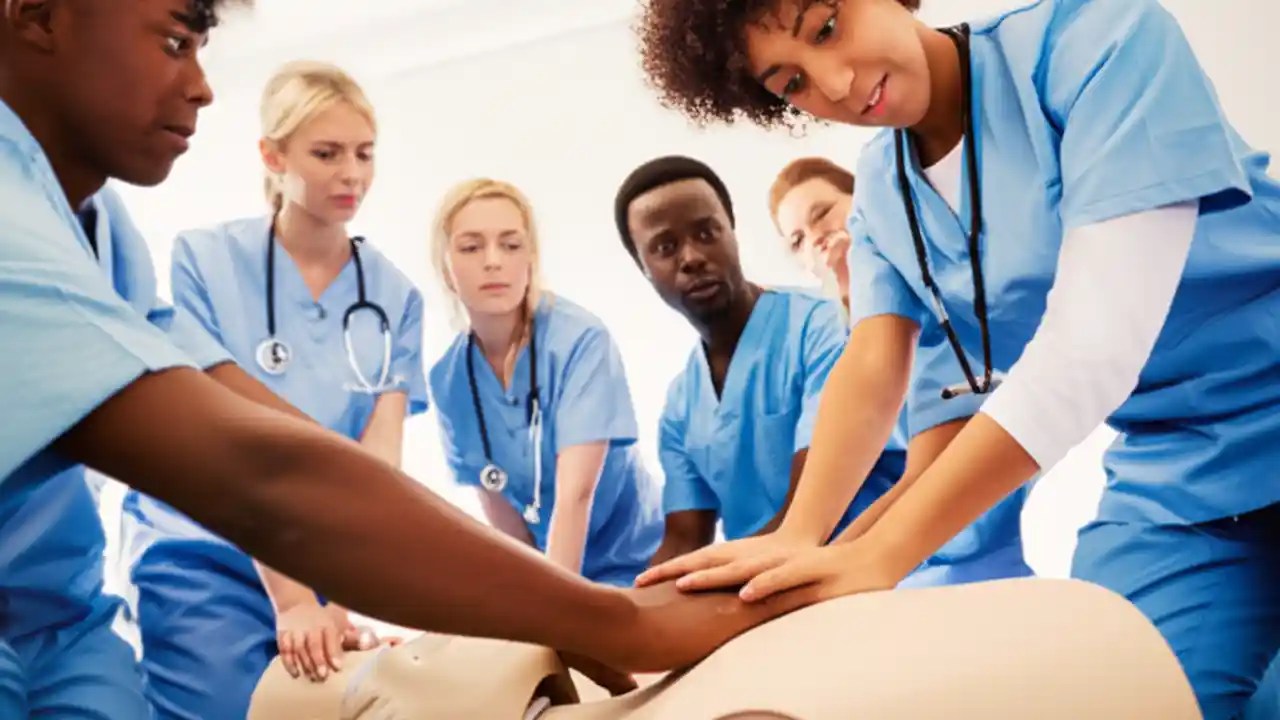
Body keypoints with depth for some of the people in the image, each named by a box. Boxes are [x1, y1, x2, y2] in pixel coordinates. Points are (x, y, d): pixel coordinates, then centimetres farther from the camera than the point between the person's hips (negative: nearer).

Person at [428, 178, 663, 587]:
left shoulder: (579, 338, -18)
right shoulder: (448, 379, -6)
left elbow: (575, 493, -26)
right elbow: (497, 506, -2)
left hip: (628, 565, -3)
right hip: (543, 564, 3)